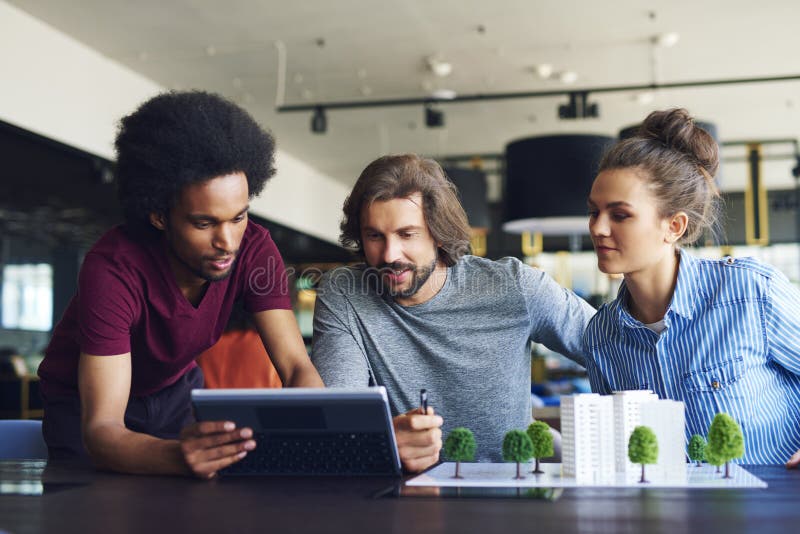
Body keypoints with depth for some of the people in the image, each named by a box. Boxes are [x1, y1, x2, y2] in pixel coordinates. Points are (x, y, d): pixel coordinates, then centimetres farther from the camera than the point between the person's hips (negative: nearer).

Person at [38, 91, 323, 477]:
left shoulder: (253, 248, -23)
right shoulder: (113, 268, -36)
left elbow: (297, 367, -25)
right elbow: (101, 430, -40)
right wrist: (178, 456, -61)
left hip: (176, 389, 3)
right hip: (87, 404, -3)